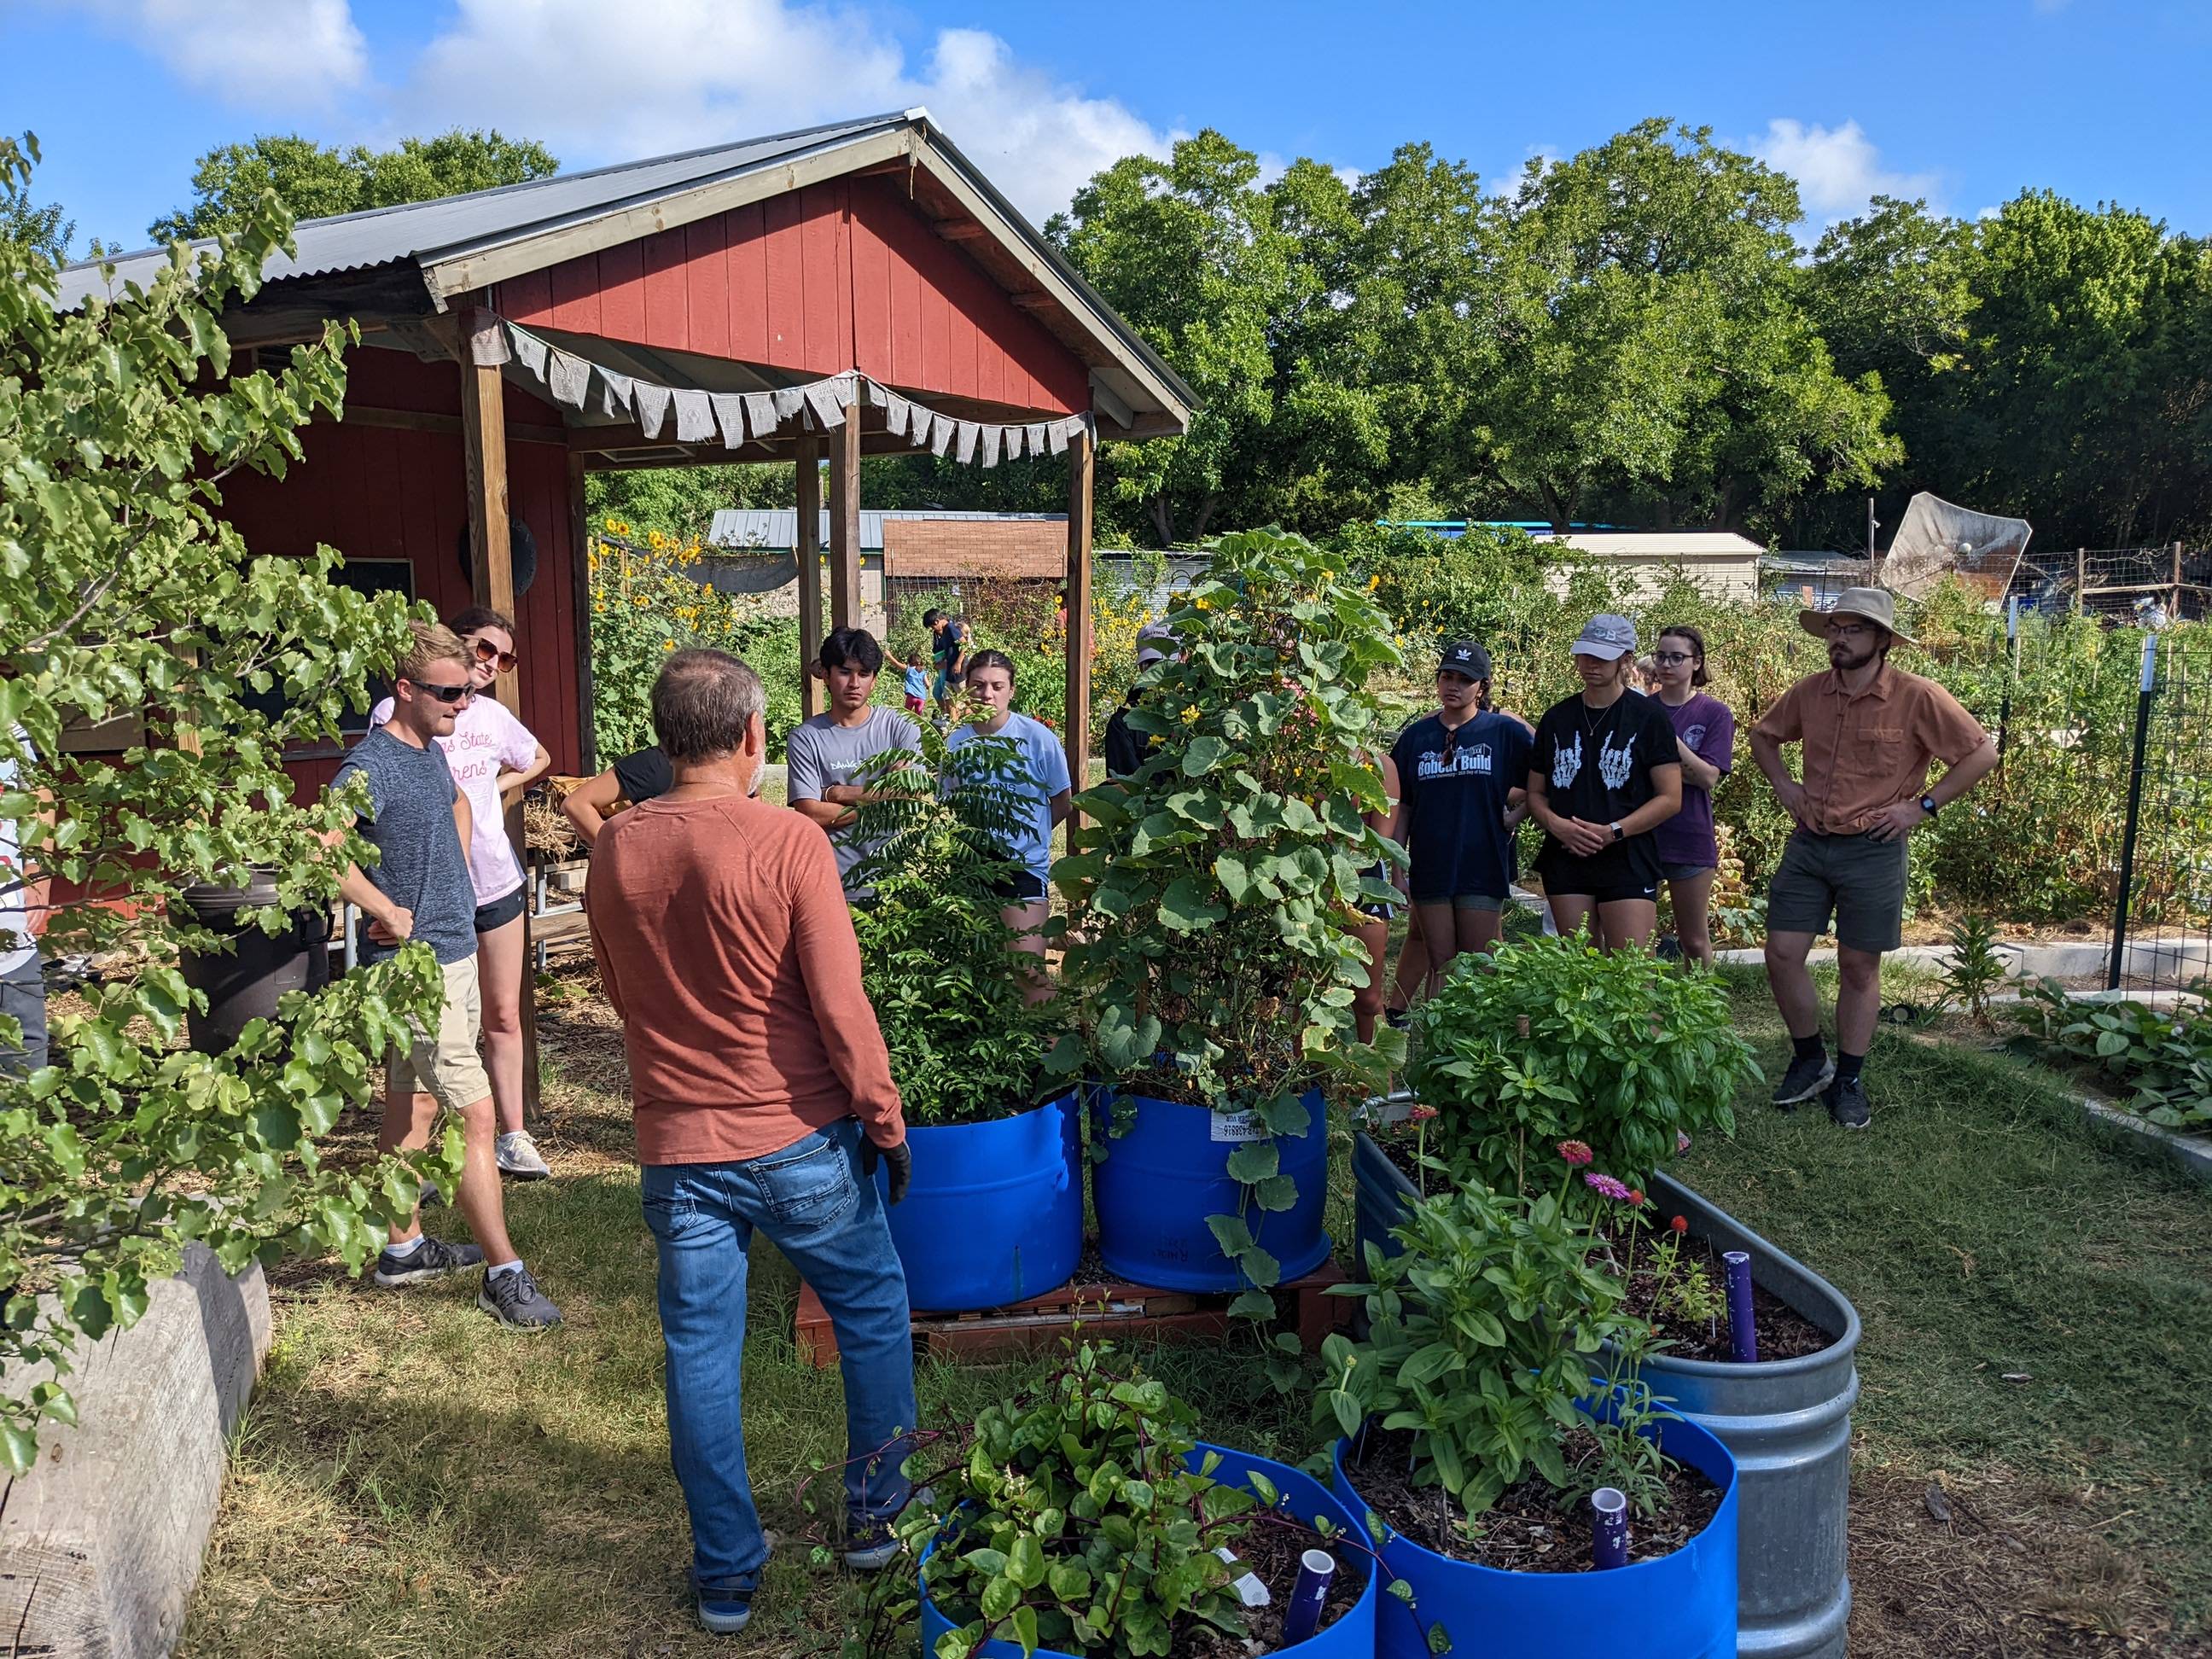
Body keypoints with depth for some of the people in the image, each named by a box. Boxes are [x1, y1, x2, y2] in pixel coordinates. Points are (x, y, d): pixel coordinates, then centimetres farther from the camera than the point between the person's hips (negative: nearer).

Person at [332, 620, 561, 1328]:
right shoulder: (373, 764, -18)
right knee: (477, 1115, -8)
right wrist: (390, 913, -23)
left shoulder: (431, 752, 9)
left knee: (414, 1106, 18)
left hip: (455, 954, 9)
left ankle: (403, 1248, 31)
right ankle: (504, 1274, -1)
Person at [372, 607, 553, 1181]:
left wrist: (498, 787, 11)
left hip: (495, 883, 5)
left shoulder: (492, 715, 7)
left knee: (503, 1016, 10)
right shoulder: (393, 715, -9)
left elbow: (539, 760, 26)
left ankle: (513, 1137, 20)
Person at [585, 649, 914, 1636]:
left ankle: (726, 1573, 26)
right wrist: (885, 1117, -6)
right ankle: (875, 1514, 30)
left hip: (677, 1148, 4)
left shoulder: (614, 851, -2)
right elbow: (840, 1004, -17)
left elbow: (620, 995, 11)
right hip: (800, 1141, -3)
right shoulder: (788, 842, -16)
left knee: (701, 1358, 14)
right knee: (873, 1316, 20)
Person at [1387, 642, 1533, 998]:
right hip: (1430, 871, 3)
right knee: (1441, 970, 8)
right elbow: (1401, 809, 9)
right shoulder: (1416, 736, 7)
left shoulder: (1505, 732, 0)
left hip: (1483, 870, -2)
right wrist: (1396, 871, 6)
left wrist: (1514, 817, -5)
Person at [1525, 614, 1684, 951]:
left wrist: (1613, 831, -13)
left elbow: (1670, 799, -3)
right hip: (1566, 860, 4)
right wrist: (1555, 824, -6)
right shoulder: (1556, 718, 12)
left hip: (1628, 862, -3)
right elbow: (1535, 793, 15)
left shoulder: (1648, 716, 1)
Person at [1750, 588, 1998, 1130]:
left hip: (1874, 849, -4)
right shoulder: (1810, 692, 2)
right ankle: (1810, 1060, 21)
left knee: (1859, 968, 7)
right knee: (1781, 954, 0)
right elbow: (1763, 735, 20)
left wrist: (1923, 805, -10)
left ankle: (1849, 1080, 22)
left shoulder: (1917, 698, -11)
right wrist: (1785, 786, 6)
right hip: (1809, 843, 4)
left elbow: (1983, 754, -7)